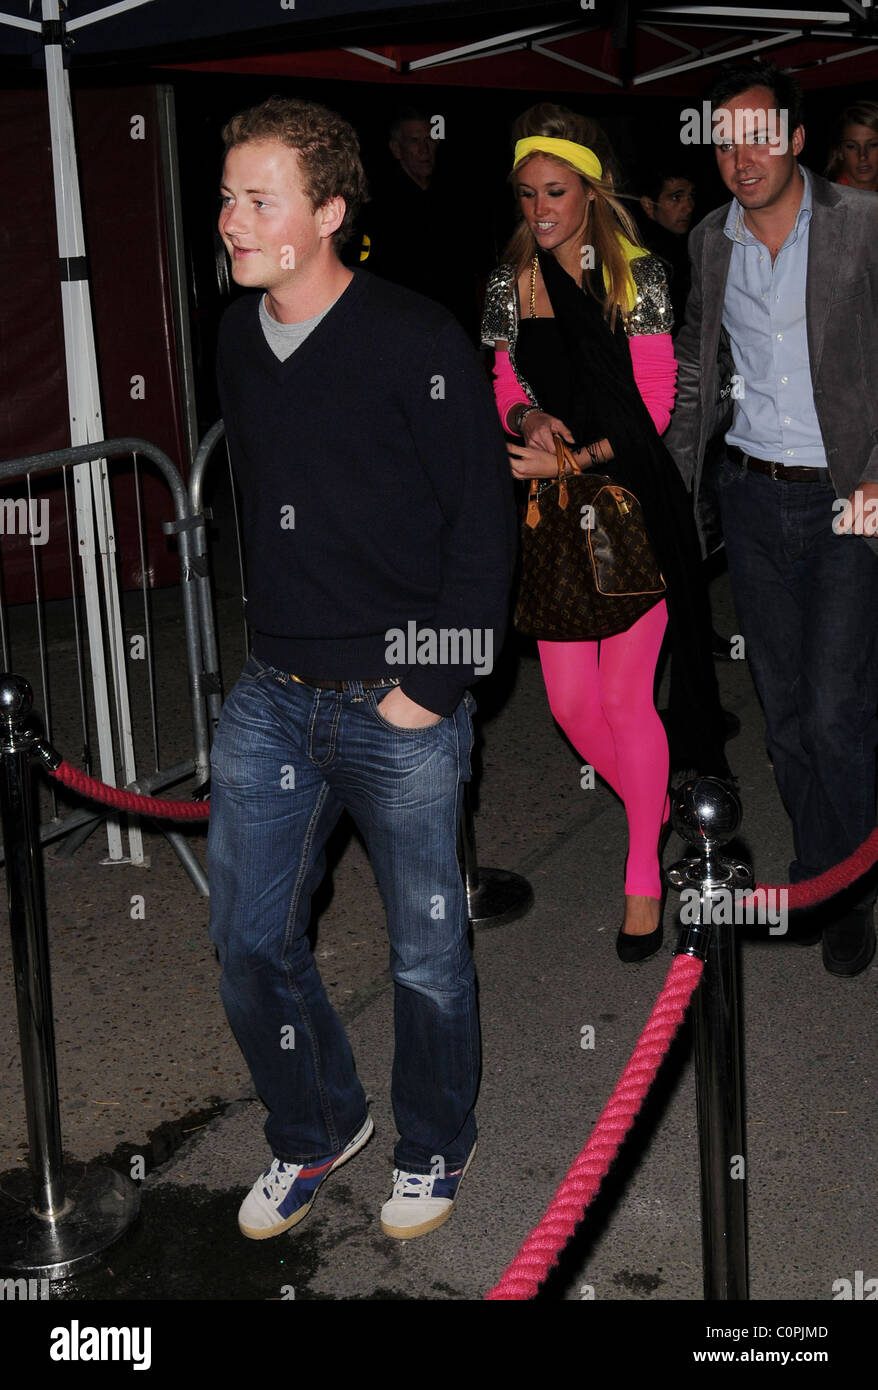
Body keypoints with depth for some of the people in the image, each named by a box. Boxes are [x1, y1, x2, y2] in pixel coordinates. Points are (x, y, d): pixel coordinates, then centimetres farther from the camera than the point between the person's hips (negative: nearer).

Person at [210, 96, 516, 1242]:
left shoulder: (420, 343, -13)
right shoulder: (236, 339, 6)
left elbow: (483, 524, -11)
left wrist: (434, 686, -13)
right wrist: (272, 642, 15)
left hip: (400, 711, -5)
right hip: (271, 698, 6)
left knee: (427, 953, 10)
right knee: (250, 940, 9)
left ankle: (434, 1150, 34)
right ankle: (316, 1130, 34)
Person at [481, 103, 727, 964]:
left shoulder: (637, 276, -3)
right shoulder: (510, 283, 7)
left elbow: (653, 403, -7)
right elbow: (506, 390, 12)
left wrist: (578, 457, -19)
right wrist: (528, 417, -10)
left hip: (632, 498, -4)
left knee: (625, 693, -4)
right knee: (568, 699, 2)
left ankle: (644, 877, 13)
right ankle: (656, 809, 31)